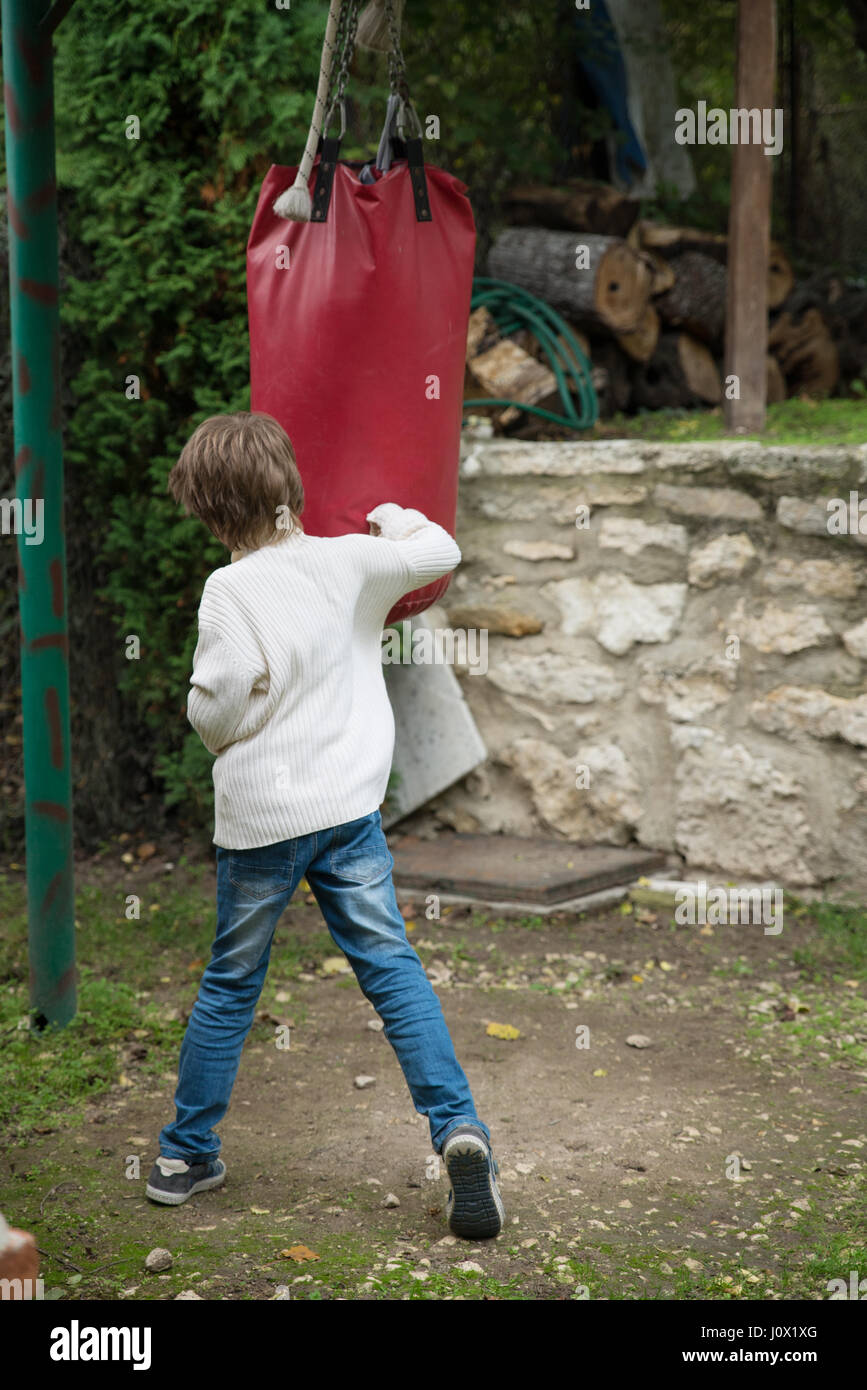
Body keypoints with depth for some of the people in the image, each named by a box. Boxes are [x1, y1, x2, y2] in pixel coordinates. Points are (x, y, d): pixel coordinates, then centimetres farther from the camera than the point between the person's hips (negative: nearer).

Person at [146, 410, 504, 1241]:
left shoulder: (229, 589, -11)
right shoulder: (351, 561, 0)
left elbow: (218, 703, -19)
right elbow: (441, 552, 14)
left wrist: (208, 722, 4)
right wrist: (396, 517, 34)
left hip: (257, 814, -2)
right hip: (348, 805, 2)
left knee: (230, 985, 13)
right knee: (391, 968, 4)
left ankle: (185, 1155, 25)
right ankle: (457, 1126, -10)